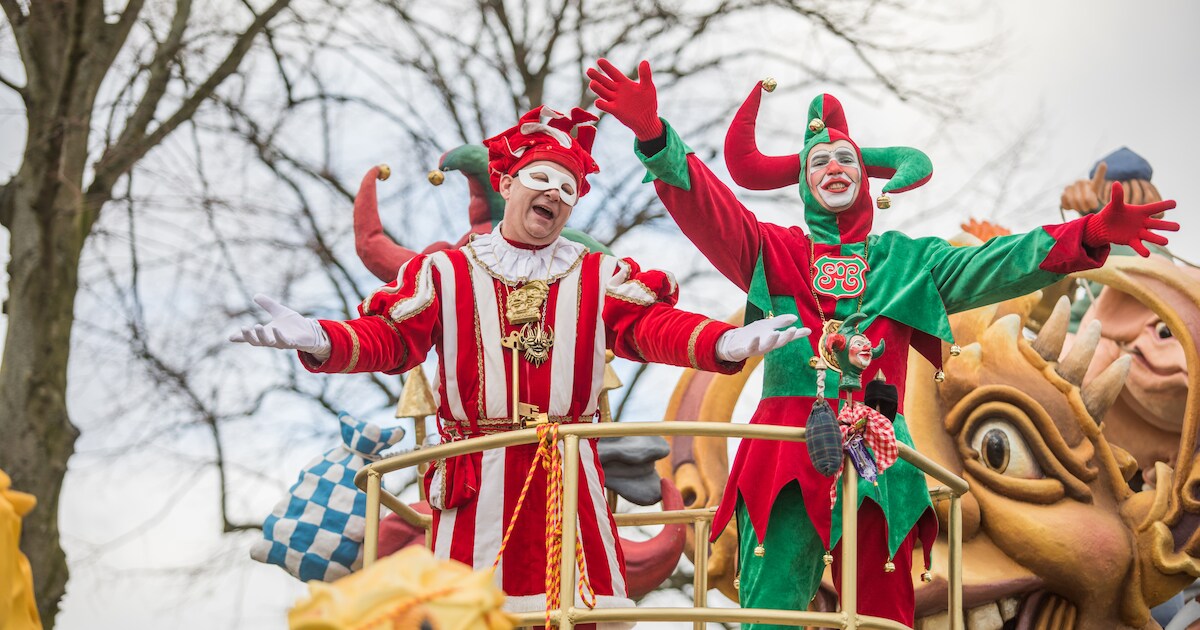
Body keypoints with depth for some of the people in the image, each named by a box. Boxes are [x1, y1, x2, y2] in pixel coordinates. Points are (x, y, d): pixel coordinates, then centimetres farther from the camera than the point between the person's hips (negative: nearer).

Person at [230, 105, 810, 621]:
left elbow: (650, 325, -4)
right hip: (476, 481, -1)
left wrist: (723, 344, -26)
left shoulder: (600, 277, 11)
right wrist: (320, 341, -23)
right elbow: (389, 337, -1)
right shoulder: (445, 273, 9)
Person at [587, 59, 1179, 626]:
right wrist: (654, 136, -20)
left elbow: (988, 267, 8)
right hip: (786, 450, -2)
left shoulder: (903, 259, 20)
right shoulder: (773, 252, 15)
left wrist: (1087, 236, -8)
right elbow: (706, 208, -1)